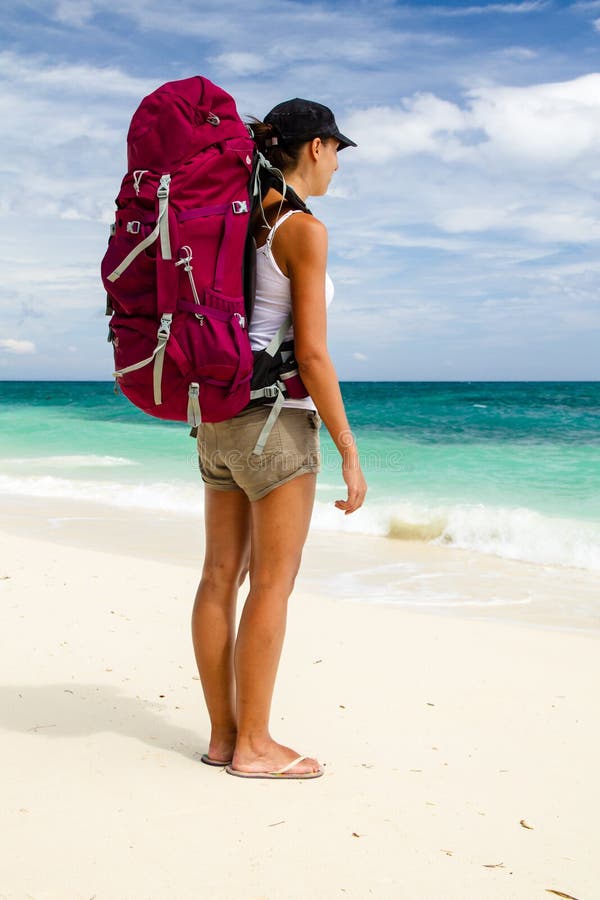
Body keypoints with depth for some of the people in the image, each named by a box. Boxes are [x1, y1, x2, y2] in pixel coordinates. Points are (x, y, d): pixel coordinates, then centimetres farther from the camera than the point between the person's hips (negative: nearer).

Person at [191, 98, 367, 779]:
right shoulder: (304, 229, -12)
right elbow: (312, 354, -17)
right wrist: (350, 455, -12)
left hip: (220, 416, 8)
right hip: (276, 419, -8)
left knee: (222, 576, 9)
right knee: (273, 584, -1)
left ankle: (223, 735, 18)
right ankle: (253, 746, 8)